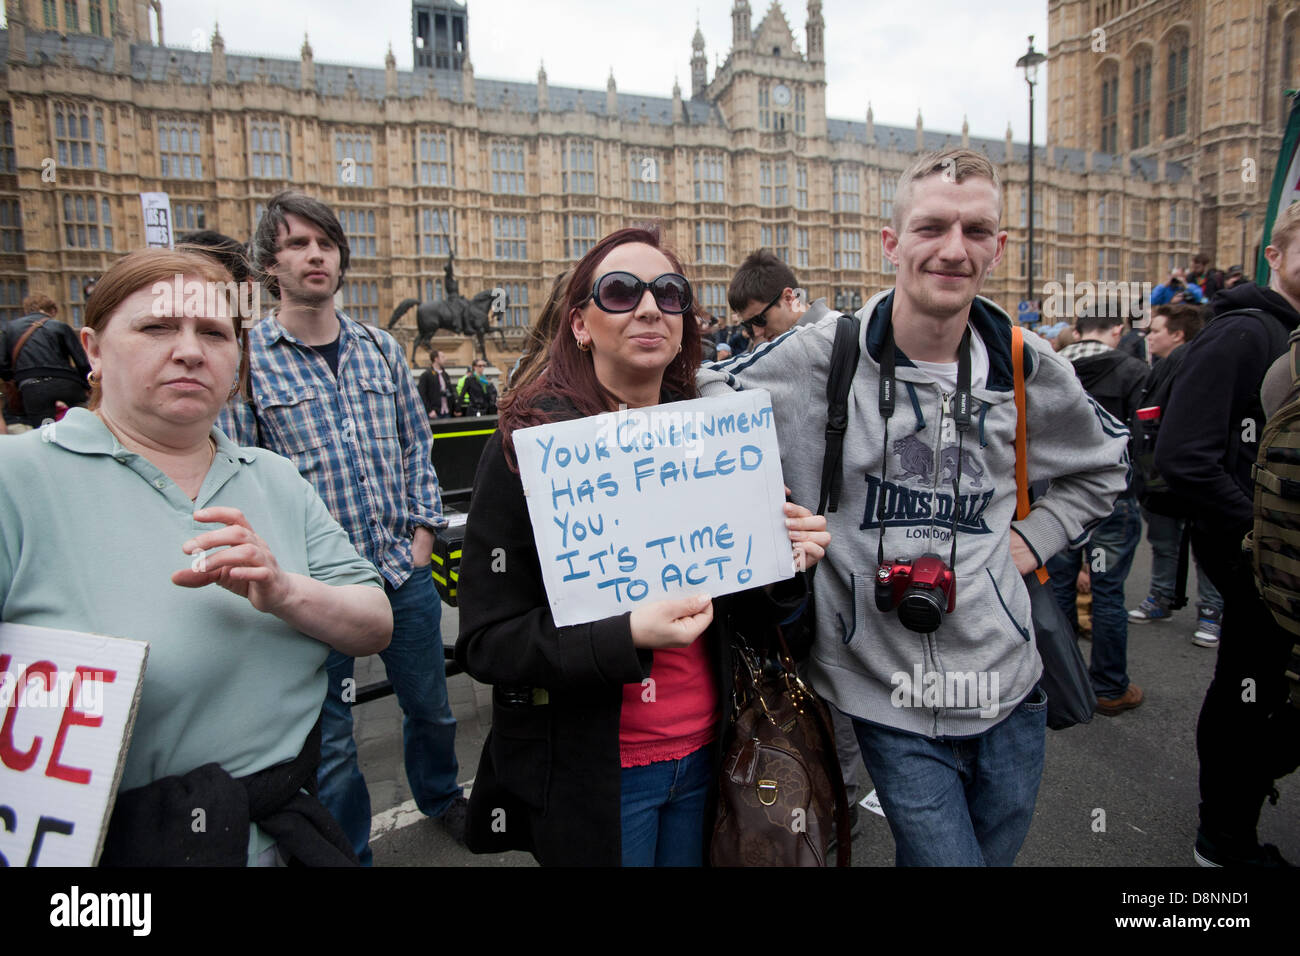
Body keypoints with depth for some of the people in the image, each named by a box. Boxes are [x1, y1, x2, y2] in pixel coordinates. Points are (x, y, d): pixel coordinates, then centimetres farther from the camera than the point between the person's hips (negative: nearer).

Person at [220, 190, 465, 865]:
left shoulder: (380, 348, 7)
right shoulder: (244, 358, -5)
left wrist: (422, 529, 4)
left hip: (404, 569, 4)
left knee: (430, 704, 20)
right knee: (328, 736, 12)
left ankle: (440, 798, 48)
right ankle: (349, 852, 36)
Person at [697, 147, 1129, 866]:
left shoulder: (1027, 366, 0)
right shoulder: (822, 356, -11)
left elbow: (1101, 465, 18)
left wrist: (1032, 538, 3)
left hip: (1007, 683, 4)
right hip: (889, 694, -4)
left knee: (997, 850, 23)